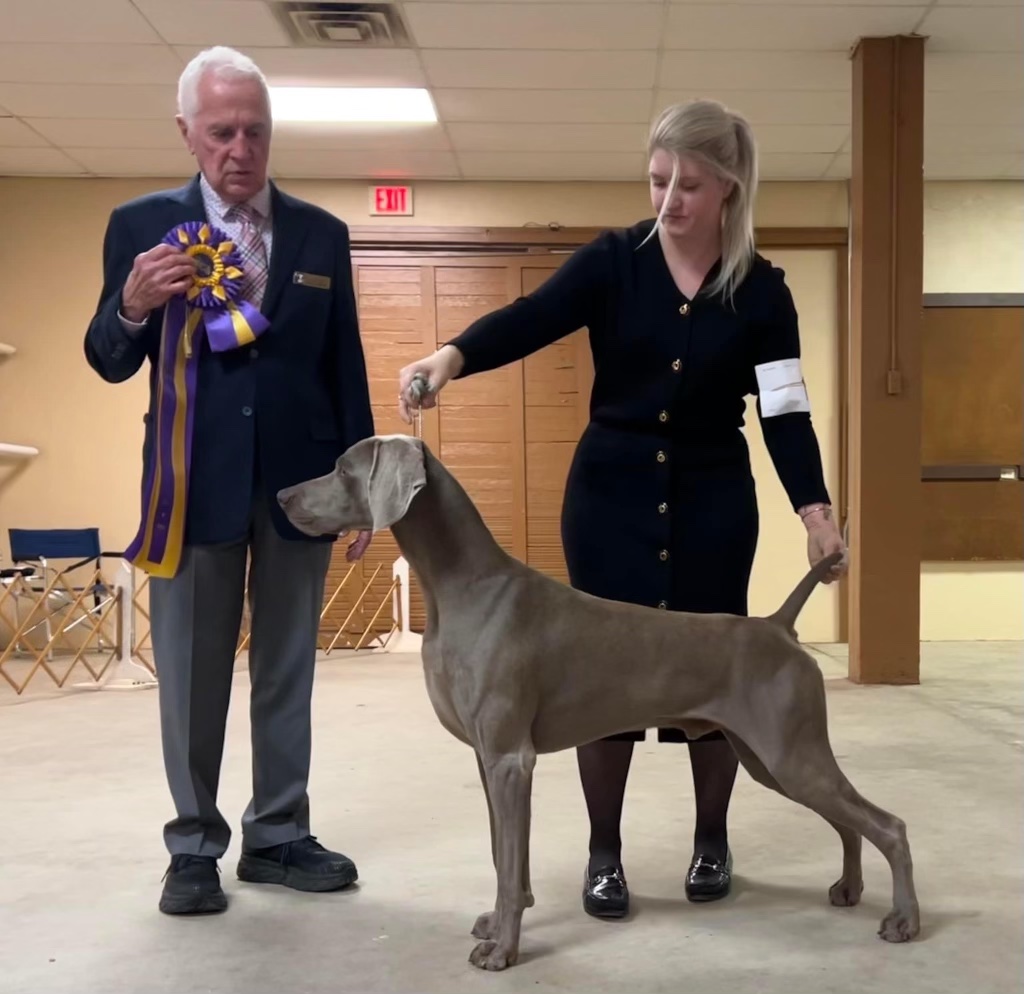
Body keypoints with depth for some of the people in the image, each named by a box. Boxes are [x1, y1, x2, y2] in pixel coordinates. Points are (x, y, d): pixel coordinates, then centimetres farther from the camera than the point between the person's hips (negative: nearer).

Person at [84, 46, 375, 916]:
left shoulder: (322, 234, 5)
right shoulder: (141, 224, 1)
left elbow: (346, 366, 7)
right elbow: (111, 364, 0)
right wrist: (134, 304, -22)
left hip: (299, 482, 2)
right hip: (194, 484, -1)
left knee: (287, 670, 10)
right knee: (192, 674, 6)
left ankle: (277, 836, 22)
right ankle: (194, 847, 18)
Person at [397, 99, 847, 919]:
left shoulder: (761, 290, -5)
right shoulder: (614, 261, -6)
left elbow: (783, 410, -9)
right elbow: (530, 319, -20)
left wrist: (816, 510, -22)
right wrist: (451, 356, -40)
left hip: (713, 500, 0)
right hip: (611, 493, 0)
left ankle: (712, 839, 26)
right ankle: (604, 852, 16)